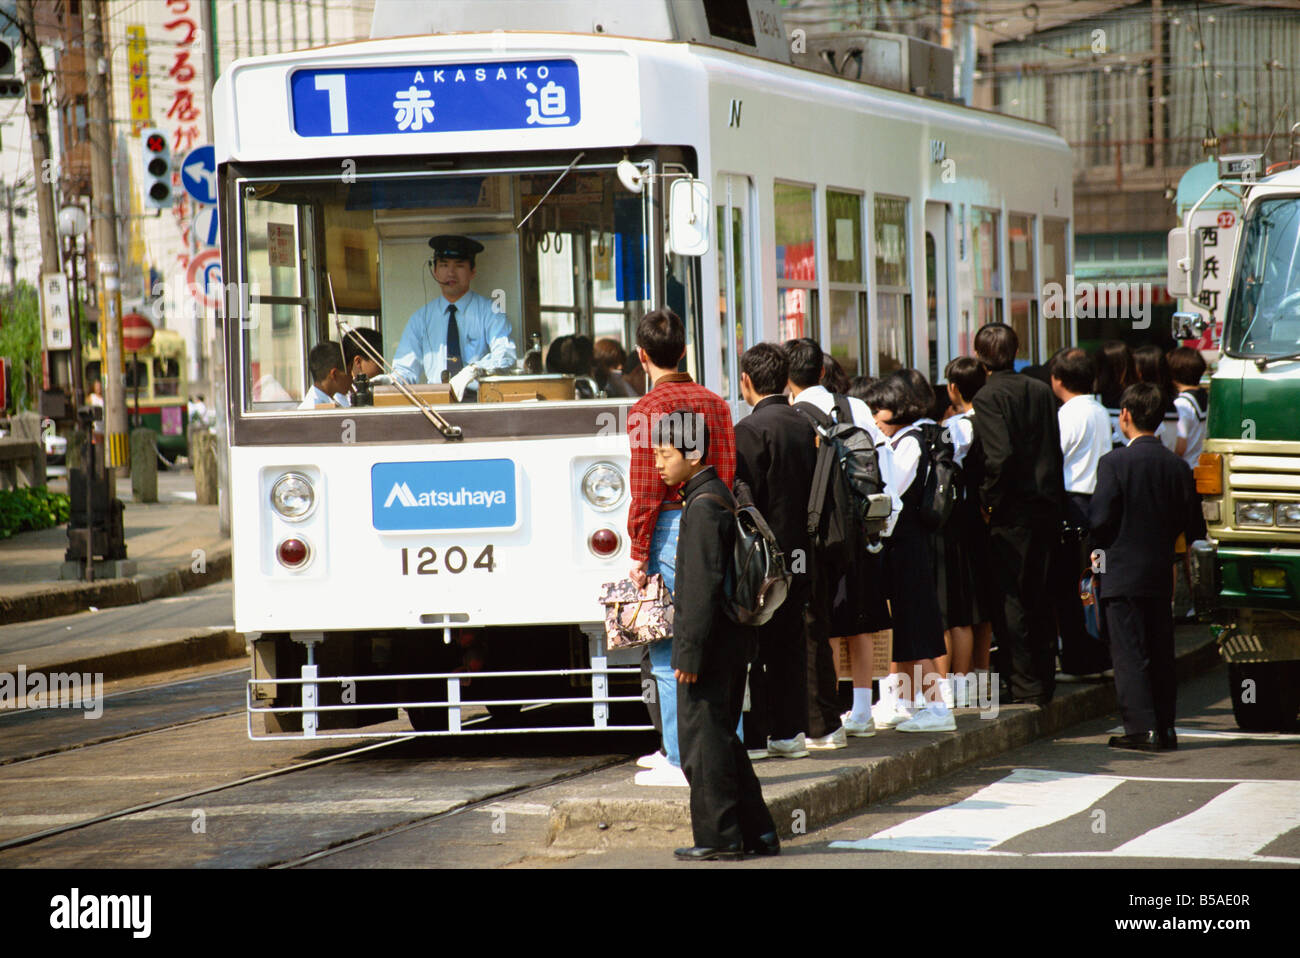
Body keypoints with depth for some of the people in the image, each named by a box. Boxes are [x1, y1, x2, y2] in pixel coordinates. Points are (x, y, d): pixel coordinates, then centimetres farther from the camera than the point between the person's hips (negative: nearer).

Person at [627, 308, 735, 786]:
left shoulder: (647, 410, -9)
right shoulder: (715, 403, 11)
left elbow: (646, 490, -12)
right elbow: (728, 477, 11)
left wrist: (638, 554, -8)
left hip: (670, 529, -7)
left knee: (667, 650, -3)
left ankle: (681, 761, -3)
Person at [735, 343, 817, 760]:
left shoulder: (751, 429, -13)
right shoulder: (805, 426, 8)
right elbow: (812, 492, 13)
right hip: (799, 553, 7)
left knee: (748, 647, -3)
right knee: (788, 644, 12)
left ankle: (753, 737, -4)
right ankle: (790, 730, 14)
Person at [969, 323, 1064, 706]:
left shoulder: (988, 396, -11)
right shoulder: (1041, 391, 9)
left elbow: (1000, 454, -21)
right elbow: (1054, 449, 11)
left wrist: (987, 502, -11)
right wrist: (1054, 499, 16)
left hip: (1012, 512, -7)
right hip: (1046, 505, 7)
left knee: (1010, 599, -2)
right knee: (1038, 597, 15)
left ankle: (1025, 685, -2)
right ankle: (1043, 679, 21)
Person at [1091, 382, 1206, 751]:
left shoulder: (1114, 463, -12)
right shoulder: (1178, 466, 3)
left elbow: (1100, 518, -14)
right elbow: (1194, 527, 5)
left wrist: (1101, 546, 6)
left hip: (1123, 573, -5)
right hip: (1161, 575, 5)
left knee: (1129, 654, -4)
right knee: (1160, 653, 11)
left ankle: (1142, 728, -10)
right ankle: (1164, 727, 14)